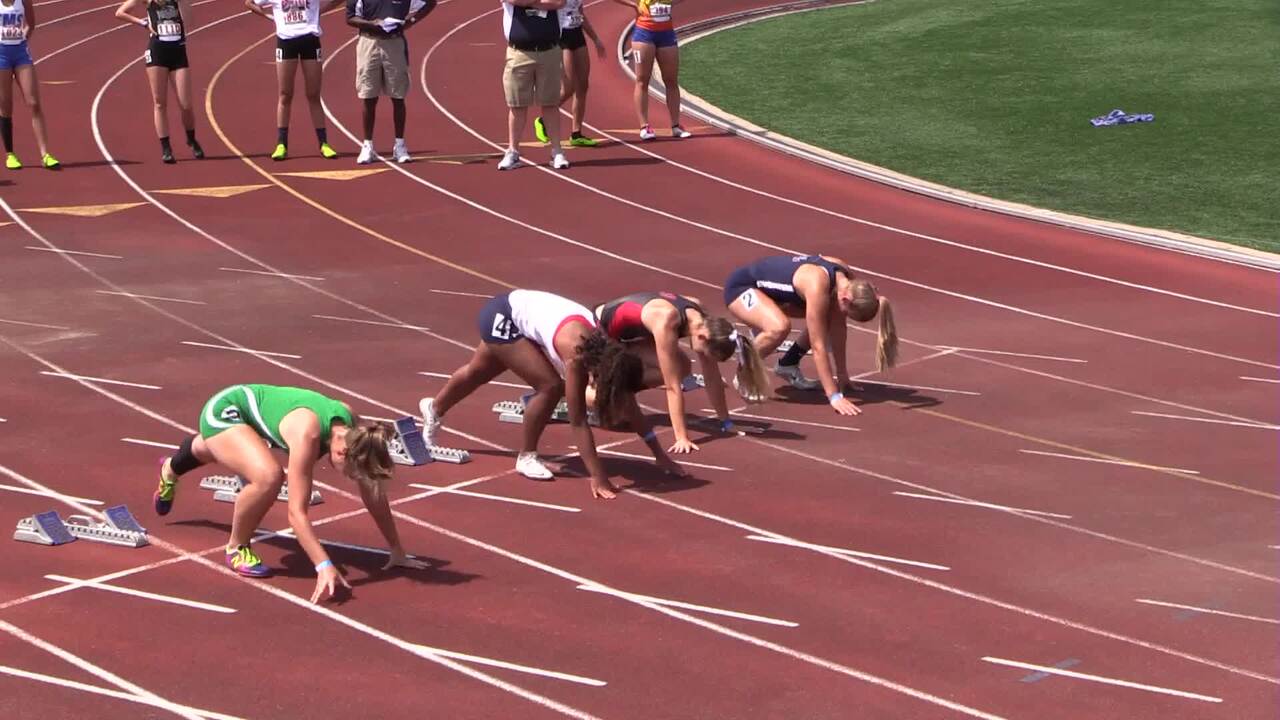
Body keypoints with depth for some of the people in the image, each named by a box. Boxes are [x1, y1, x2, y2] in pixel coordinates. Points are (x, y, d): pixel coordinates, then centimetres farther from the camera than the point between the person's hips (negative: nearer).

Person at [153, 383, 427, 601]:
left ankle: (170, 471, 77)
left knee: (212, 451, 40)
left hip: (249, 404, 7)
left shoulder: (355, 432, -25)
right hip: (224, 410, -7)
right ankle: (237, 548, -5)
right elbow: (297, 512, -44)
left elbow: (375, 496, -13)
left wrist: (397, 550, -11)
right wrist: (324, 566, -51)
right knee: (268, 476, -34)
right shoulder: (308, 434, -43)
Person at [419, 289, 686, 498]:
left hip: (520, 311, 8)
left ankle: (434, 409, 59)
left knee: (478, 372, 30)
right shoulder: (577, 353, -37)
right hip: (501, 317, -8)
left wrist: (660, 455, -6)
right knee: (550, 385, -20)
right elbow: (578, 420, -36)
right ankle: (527, 457, 1)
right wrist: (597, 477, -38)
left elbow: (630, 407, -7)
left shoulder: (607, 352, -18)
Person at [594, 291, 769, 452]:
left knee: (681, 368, -5)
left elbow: (712, 377, -7)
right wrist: (682, 437, -36)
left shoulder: (703, 322, -18)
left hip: (630, 332, 7)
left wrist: (726, 422, -5)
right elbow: (672, 386, -37)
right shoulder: (666, 322, -39)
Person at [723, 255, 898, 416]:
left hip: (771, 287, 9)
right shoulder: (818, 287, -37)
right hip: (740, 287, -9)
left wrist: (842, 375, 2)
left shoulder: (846, 278, -13)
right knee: (780, 327, -35)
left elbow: (838, 328, -1)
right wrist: (834, 396, -34)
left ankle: (788, 365, 21)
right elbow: (818, 347, -34)